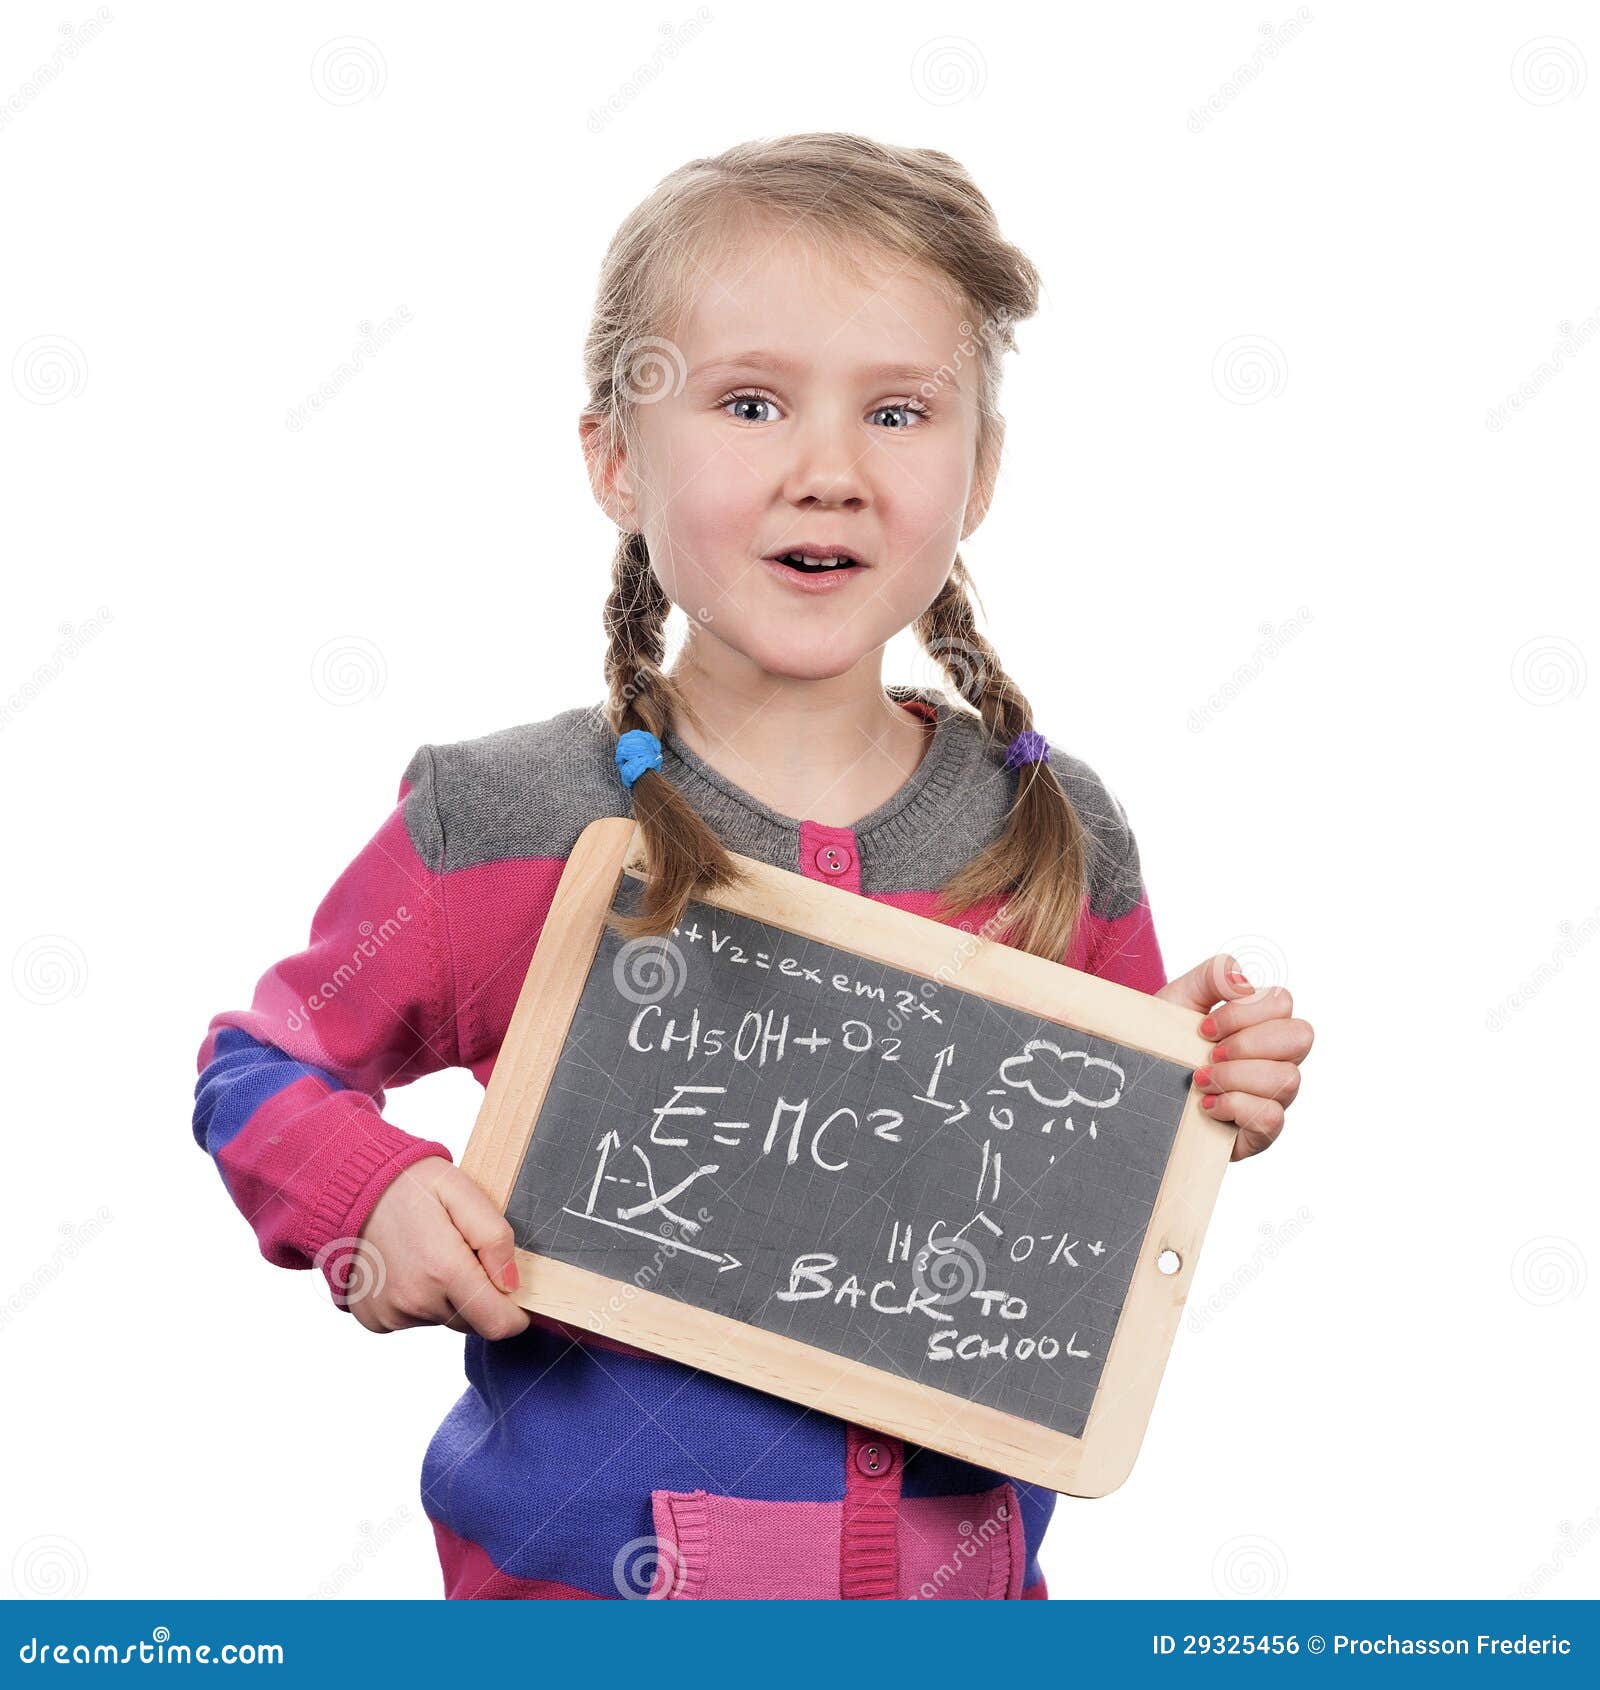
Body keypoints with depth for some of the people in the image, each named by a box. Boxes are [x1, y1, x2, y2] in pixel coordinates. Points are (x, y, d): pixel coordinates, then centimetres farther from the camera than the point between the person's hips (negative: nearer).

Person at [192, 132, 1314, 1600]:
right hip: (586, 1569, -2)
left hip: (965, 1577, 3)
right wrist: (371, 1198, -19)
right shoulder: (499, 831, -14)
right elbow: (260, 1066, -1)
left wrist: (1206, 1104, -11)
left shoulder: (1061, 840, -5)